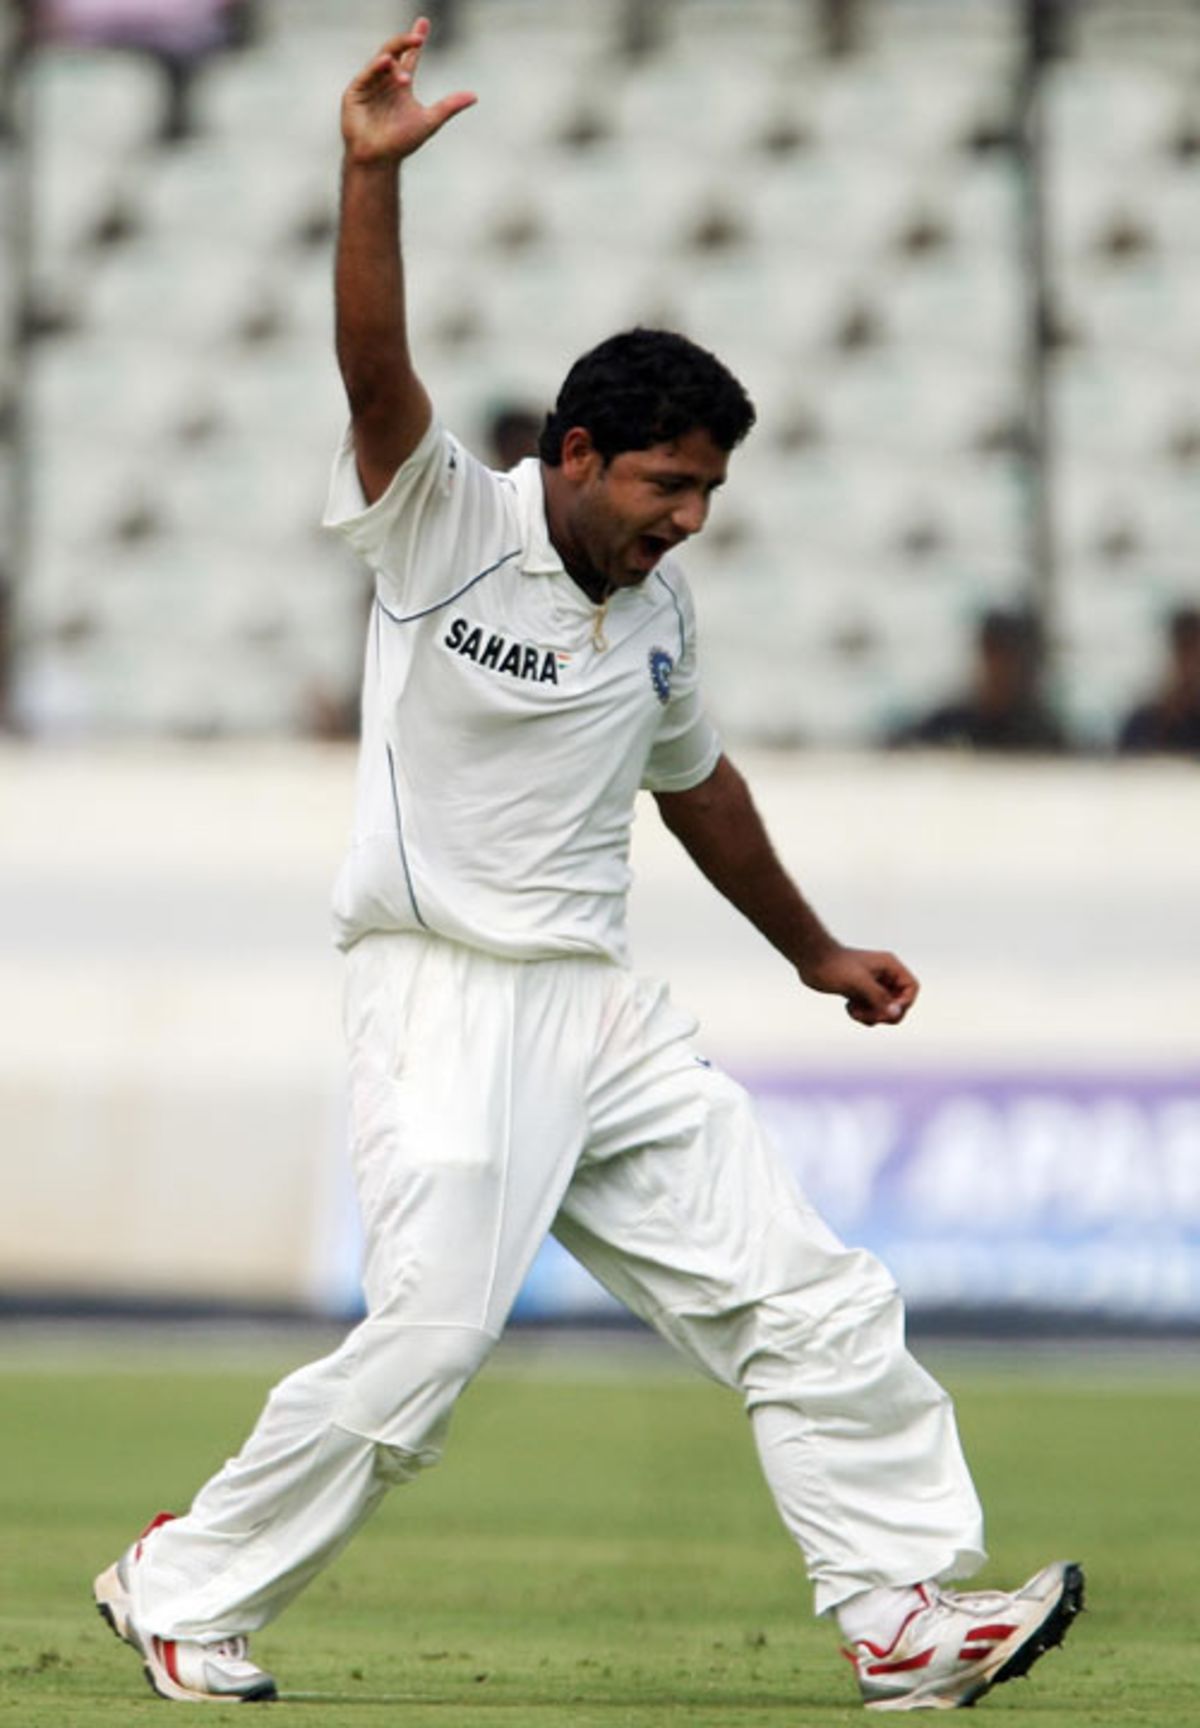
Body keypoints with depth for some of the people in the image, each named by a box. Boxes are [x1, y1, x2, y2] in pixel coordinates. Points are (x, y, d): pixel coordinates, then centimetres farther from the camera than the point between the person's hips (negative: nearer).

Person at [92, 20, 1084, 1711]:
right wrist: (373, 176, -43)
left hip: (604, 1005, 7)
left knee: (807, 1298, 1)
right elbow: (377, 371, -27)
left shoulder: (660, 603, 10)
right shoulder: (446, 525, -9)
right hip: (447, 1000, -7)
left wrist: (813, 950, 37)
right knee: (428, 1337, -15)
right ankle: (185, 1586, 2)